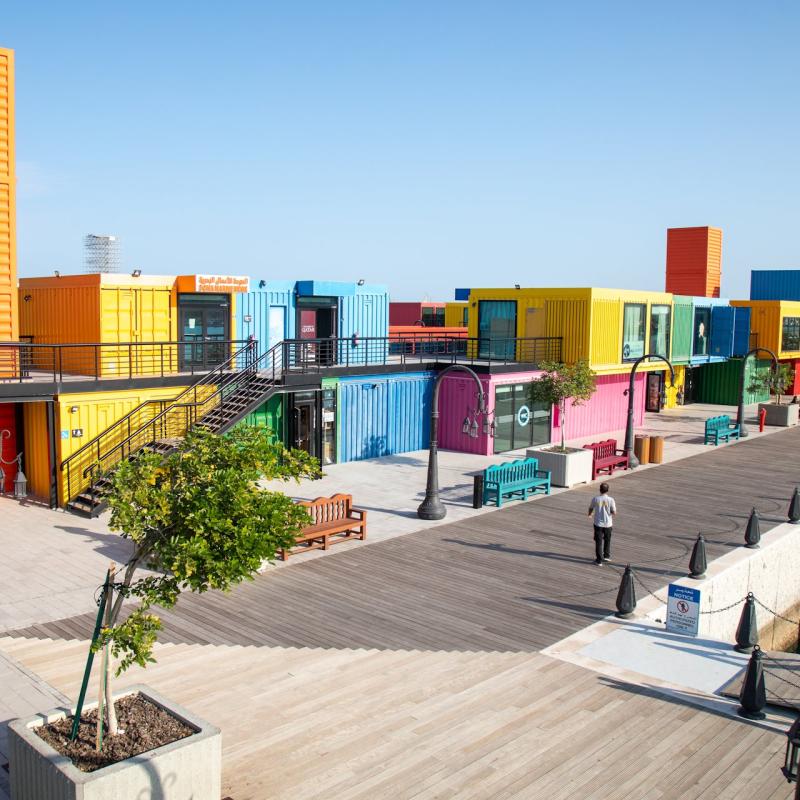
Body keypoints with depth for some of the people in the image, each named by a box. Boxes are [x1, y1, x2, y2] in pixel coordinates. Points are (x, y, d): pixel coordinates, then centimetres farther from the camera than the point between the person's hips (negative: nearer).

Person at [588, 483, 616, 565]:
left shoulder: (595, 499, -9)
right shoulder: (611, 499, -13)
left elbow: (591, 508, 7)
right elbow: (614, 512, -10)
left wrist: (590, 514, 30)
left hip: (598, 524, 0)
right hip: (608, 524, 1)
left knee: (598, 542, 6)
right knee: (607, 540, 23)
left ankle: (599, 559, 7)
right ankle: (606, 556, 33)